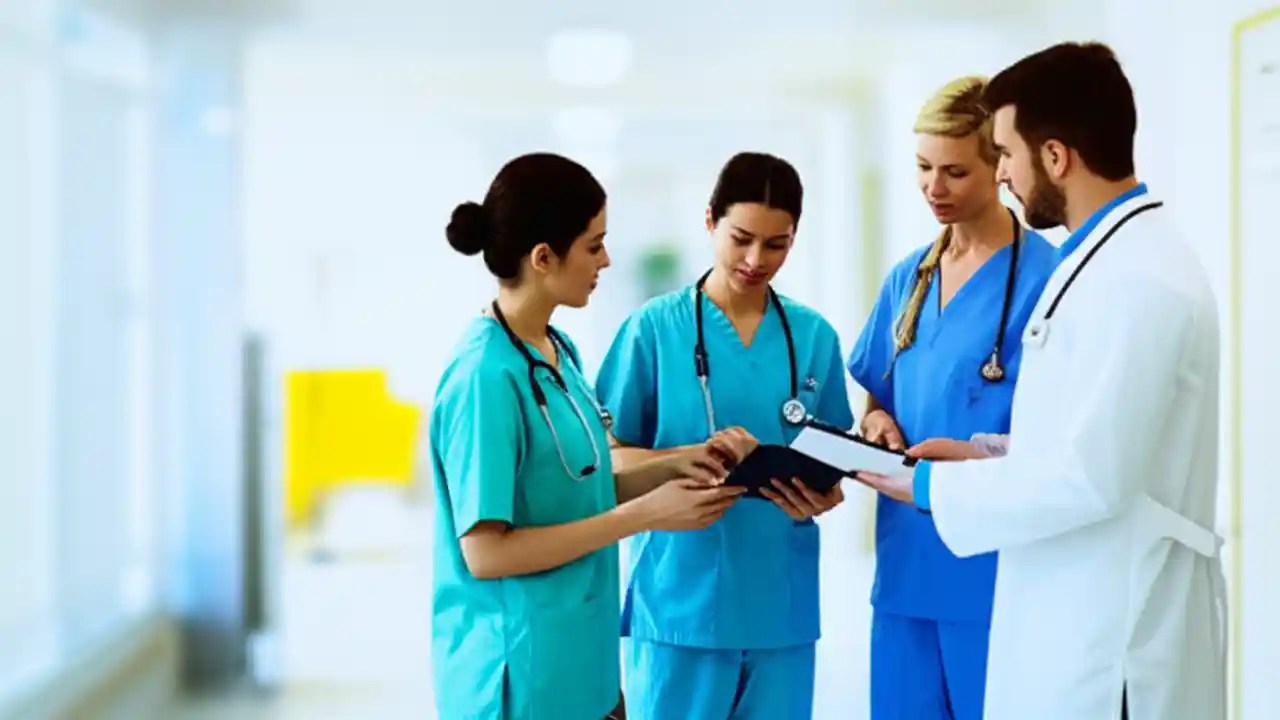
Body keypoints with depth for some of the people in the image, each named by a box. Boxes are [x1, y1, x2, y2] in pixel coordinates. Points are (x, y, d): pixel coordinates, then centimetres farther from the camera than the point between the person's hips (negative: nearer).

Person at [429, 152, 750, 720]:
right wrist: (645, 514, -20)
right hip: (517, 672, -8)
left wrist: (669, 466, 0)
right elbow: (486, 551, -22)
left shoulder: (559, 350, 5)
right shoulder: (486, 376, -21)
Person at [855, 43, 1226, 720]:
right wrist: (984, 453, 9)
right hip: (1078, 619, 9)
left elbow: (1090, 477, -23)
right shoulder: (1110, 257, 12)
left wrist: (933, 487, -13)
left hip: (1114, 636, -9)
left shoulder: (1136, 277, -21)